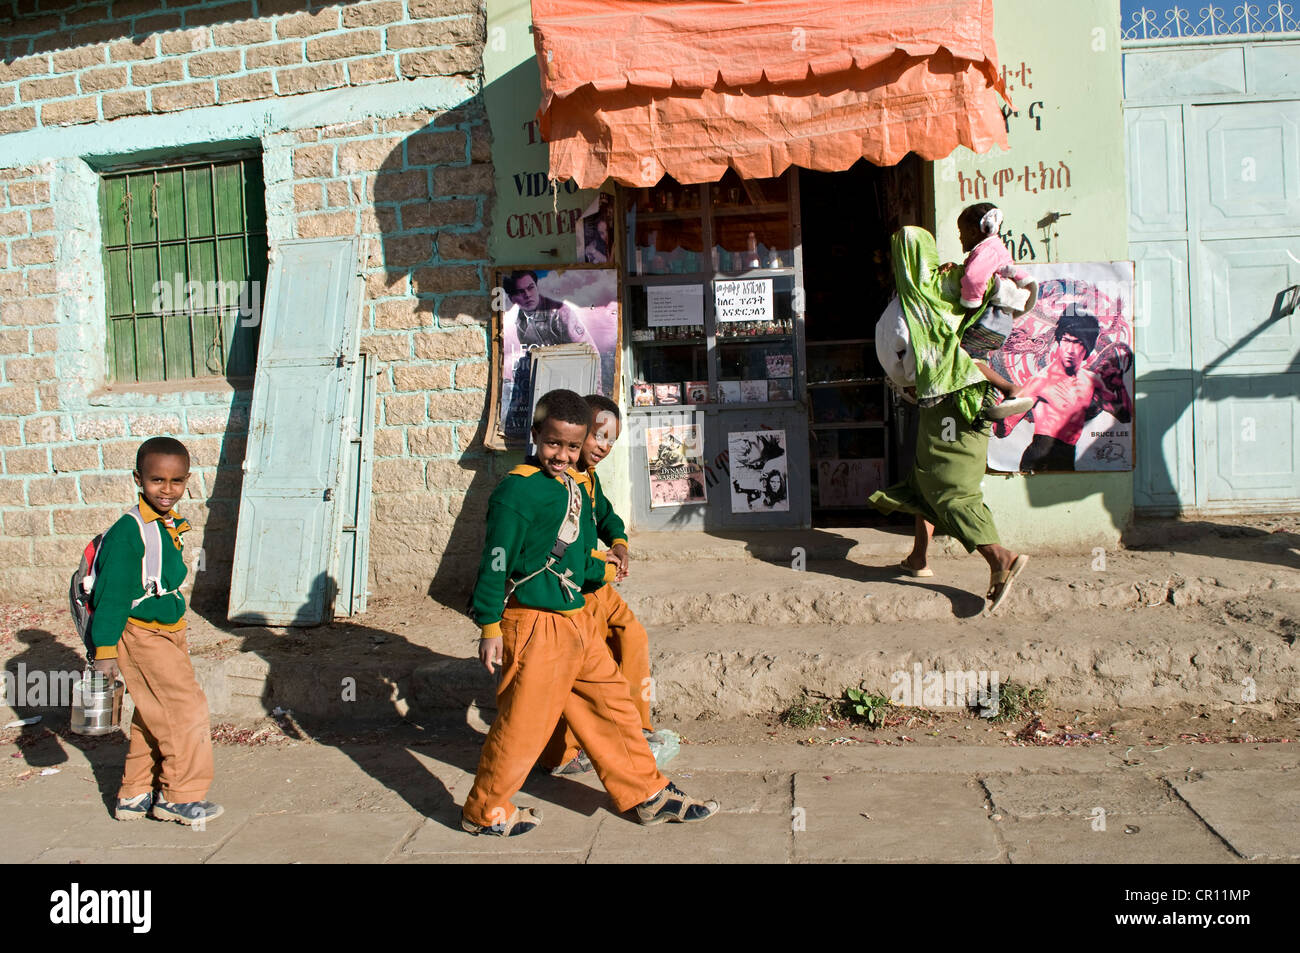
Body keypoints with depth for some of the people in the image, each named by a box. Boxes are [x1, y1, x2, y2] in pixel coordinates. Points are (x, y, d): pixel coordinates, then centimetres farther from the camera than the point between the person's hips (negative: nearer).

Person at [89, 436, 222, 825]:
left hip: (168, 633, 9)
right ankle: (181, 795, 8)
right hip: (140, 636, -9)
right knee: (186, 707, -7)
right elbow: (111, 593, -19)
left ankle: (135, 794, 29)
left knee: (155, 717, 16)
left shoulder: (172, 524, 7)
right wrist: (105, 649, -19)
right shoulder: (128, 531, -20)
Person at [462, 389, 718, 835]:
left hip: (577, 619, 9)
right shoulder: (517, 490, -16)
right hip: (535, 624, -9)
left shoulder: (574, 487, 11)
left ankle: (648, 795, 29)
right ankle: (485, 812, 23)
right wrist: (489, 627, -15)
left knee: (612, 705, 15)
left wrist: (601, 569, 15)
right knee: (524, 723, 3)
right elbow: (495, 561, -16)